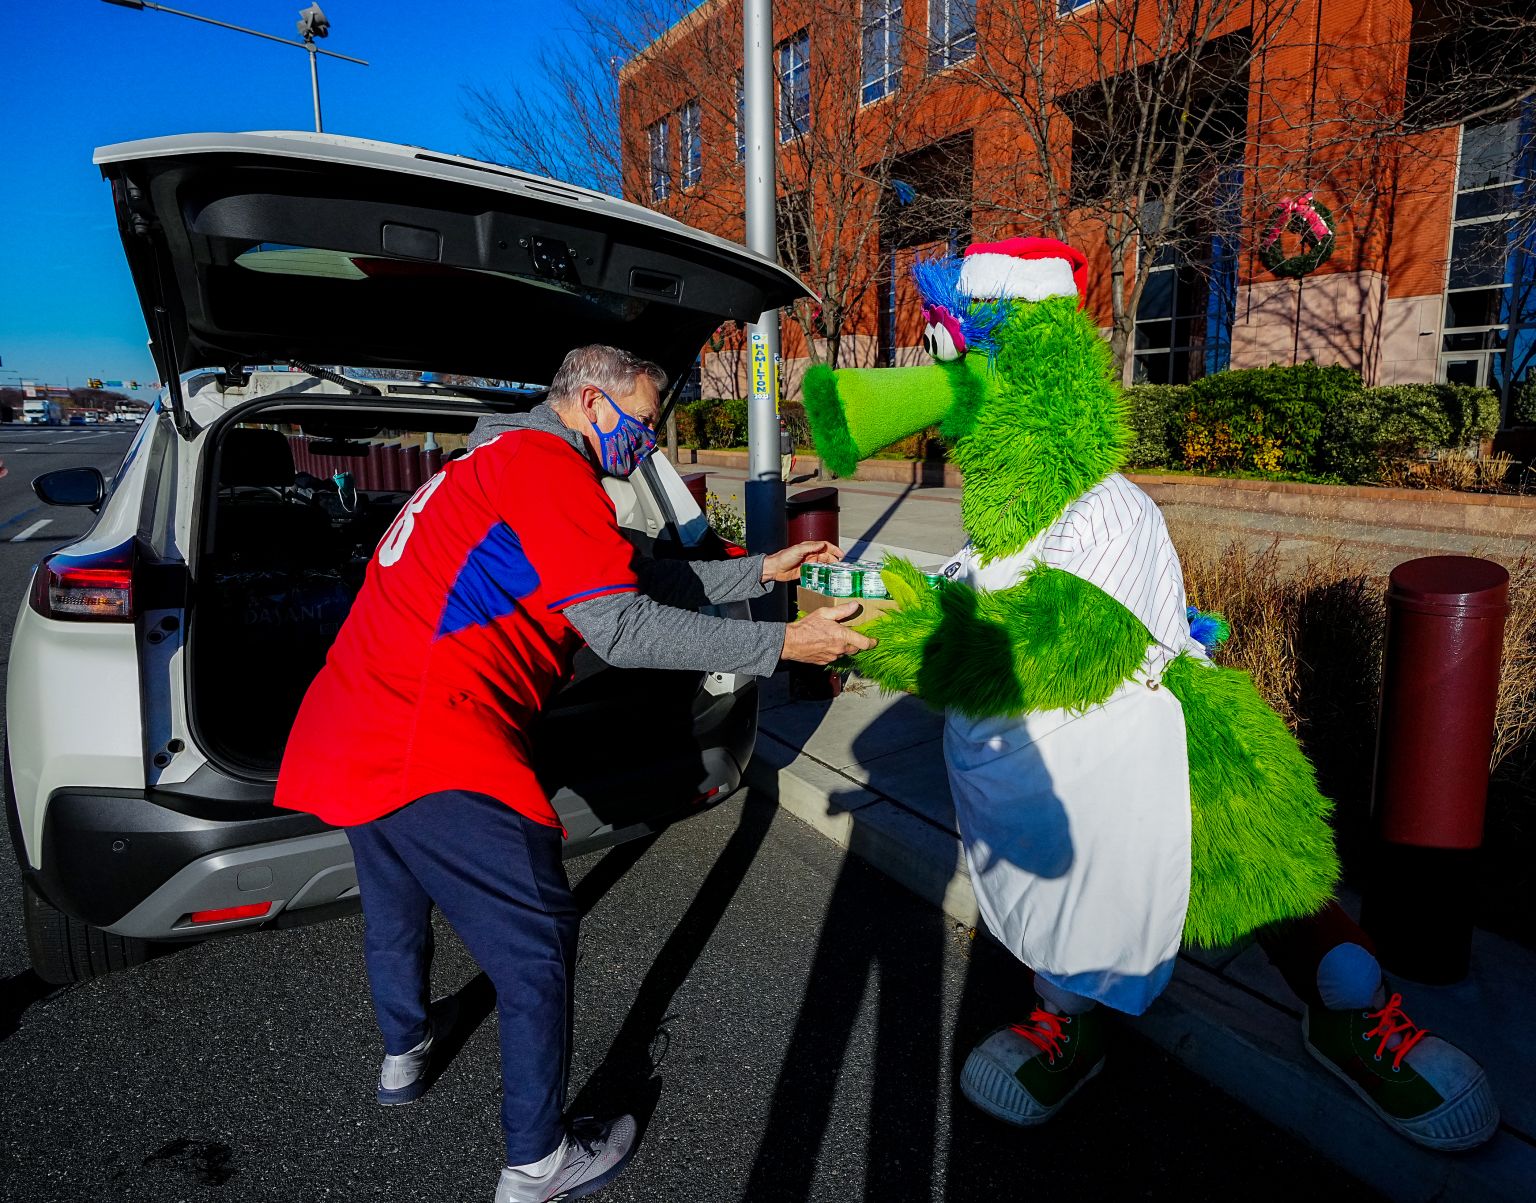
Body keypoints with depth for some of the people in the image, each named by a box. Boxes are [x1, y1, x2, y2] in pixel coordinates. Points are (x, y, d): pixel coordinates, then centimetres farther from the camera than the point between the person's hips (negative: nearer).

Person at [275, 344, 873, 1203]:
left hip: (348, 736, 11)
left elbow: (641, 577, 19)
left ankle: (404, 1052, 55)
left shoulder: (504, 459, 22)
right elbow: (621, 628, -19)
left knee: (397, 900, 30)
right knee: (537, 938, 2)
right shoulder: (545, 463, -11)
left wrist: (760, 572, 15)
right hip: (429, 749, -11)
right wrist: (782, 645, -15)